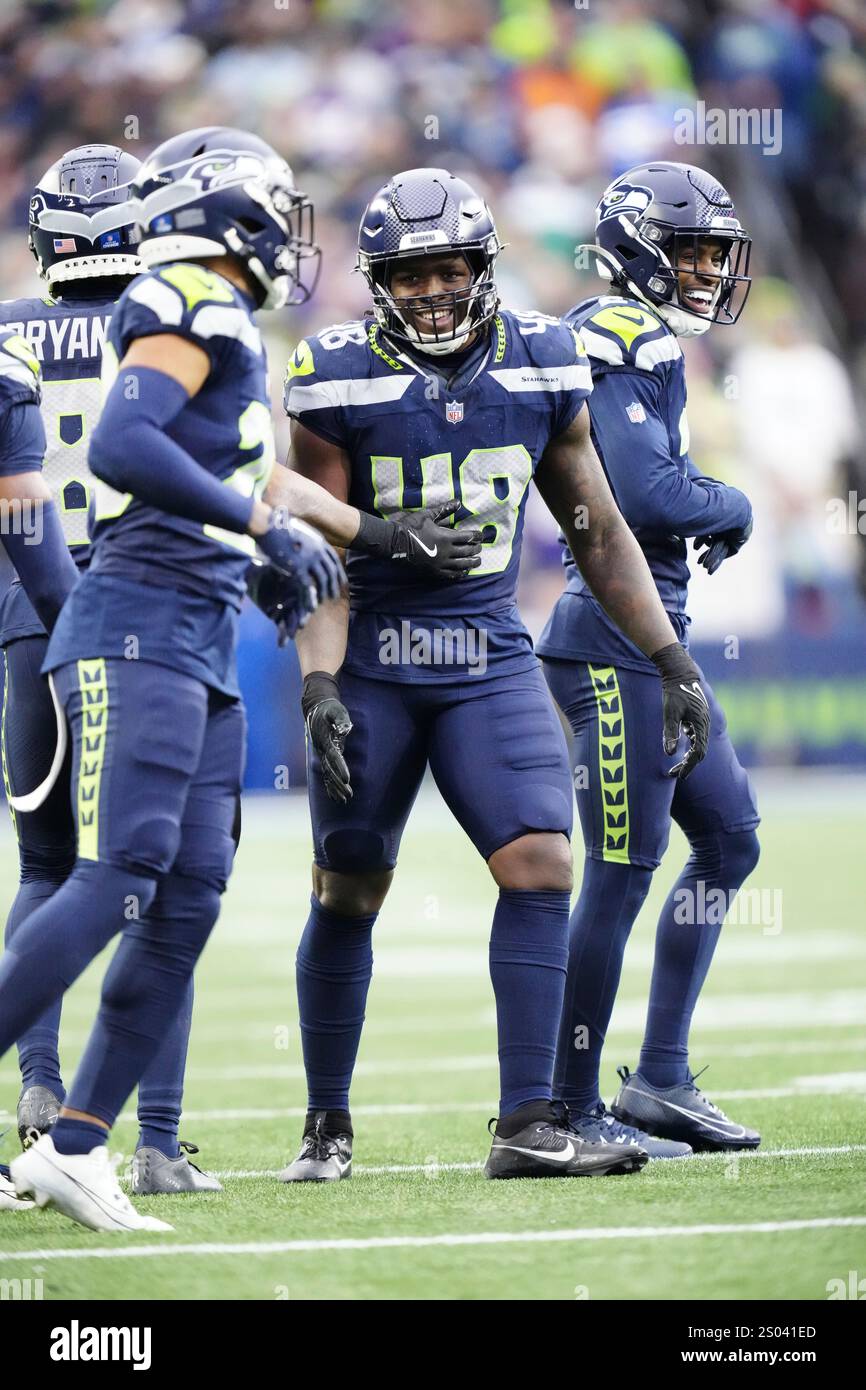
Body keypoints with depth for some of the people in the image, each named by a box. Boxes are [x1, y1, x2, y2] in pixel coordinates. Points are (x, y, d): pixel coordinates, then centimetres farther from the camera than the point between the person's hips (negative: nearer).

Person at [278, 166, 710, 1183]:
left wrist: (672, 661, 7)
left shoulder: (543, 369, 1)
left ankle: (527, 1125, -11)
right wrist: (320, 688, -19)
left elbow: (597, 533, 10)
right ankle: (326, 1125, 20)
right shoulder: (339, 382, -8)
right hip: (372, 662, -2)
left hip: (490, 658, 2)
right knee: (347, 894, 4)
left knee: (541, 865, -13)